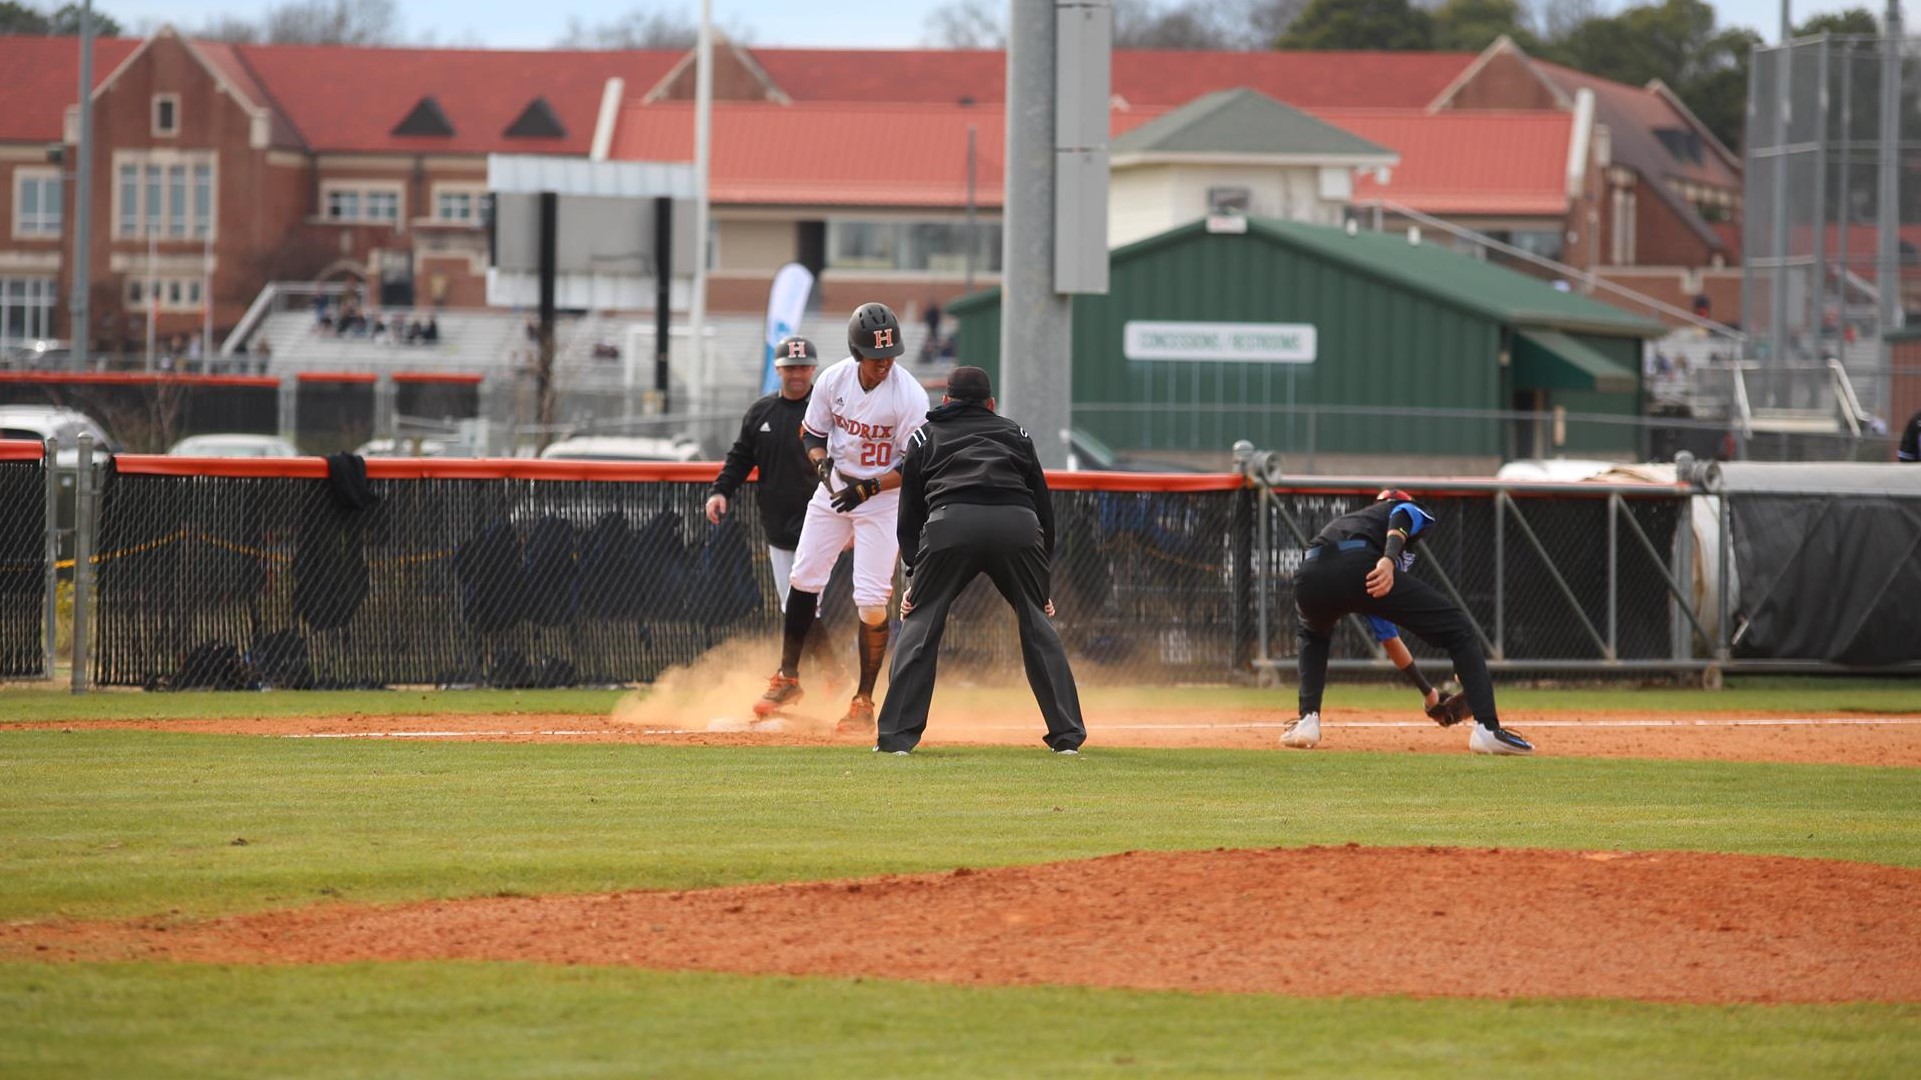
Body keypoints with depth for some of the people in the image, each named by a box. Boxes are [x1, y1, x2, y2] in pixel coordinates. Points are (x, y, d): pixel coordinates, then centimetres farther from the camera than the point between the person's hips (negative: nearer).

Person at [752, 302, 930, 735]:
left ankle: (864, 702, 0)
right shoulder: (832, 380, -8)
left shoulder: (910, 396, -21)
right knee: (804, 579, 6)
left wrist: (869, 488, -26)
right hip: (834, 488, 5)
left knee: (871, 601, -11)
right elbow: (812, 434, 6)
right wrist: (823, 465, -15)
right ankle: (787, 679, 22)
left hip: (884, 496, -5)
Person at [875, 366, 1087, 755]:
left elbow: (909, 514, 22)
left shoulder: (925, 437, 29)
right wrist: (1042, 583, 29)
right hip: (1018, 524, 1)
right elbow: (1045, 506, 27)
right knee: (1037, 624, 15)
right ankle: (1068, 734, 12)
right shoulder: (1016, 435, 32)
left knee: (920, 621, 10)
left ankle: (897, 735, 3)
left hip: (950, 522, -1)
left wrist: (913, 575, 22)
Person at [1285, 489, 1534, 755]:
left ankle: (1307, 721, 24)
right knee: (1459, 630, 8)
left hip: (1311, 573, 6)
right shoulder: (1411, 511, 32)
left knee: (1314, 636, 43)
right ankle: (1487, 728, -6)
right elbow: (1398, 525, 1)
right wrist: (1389, 561, -20)